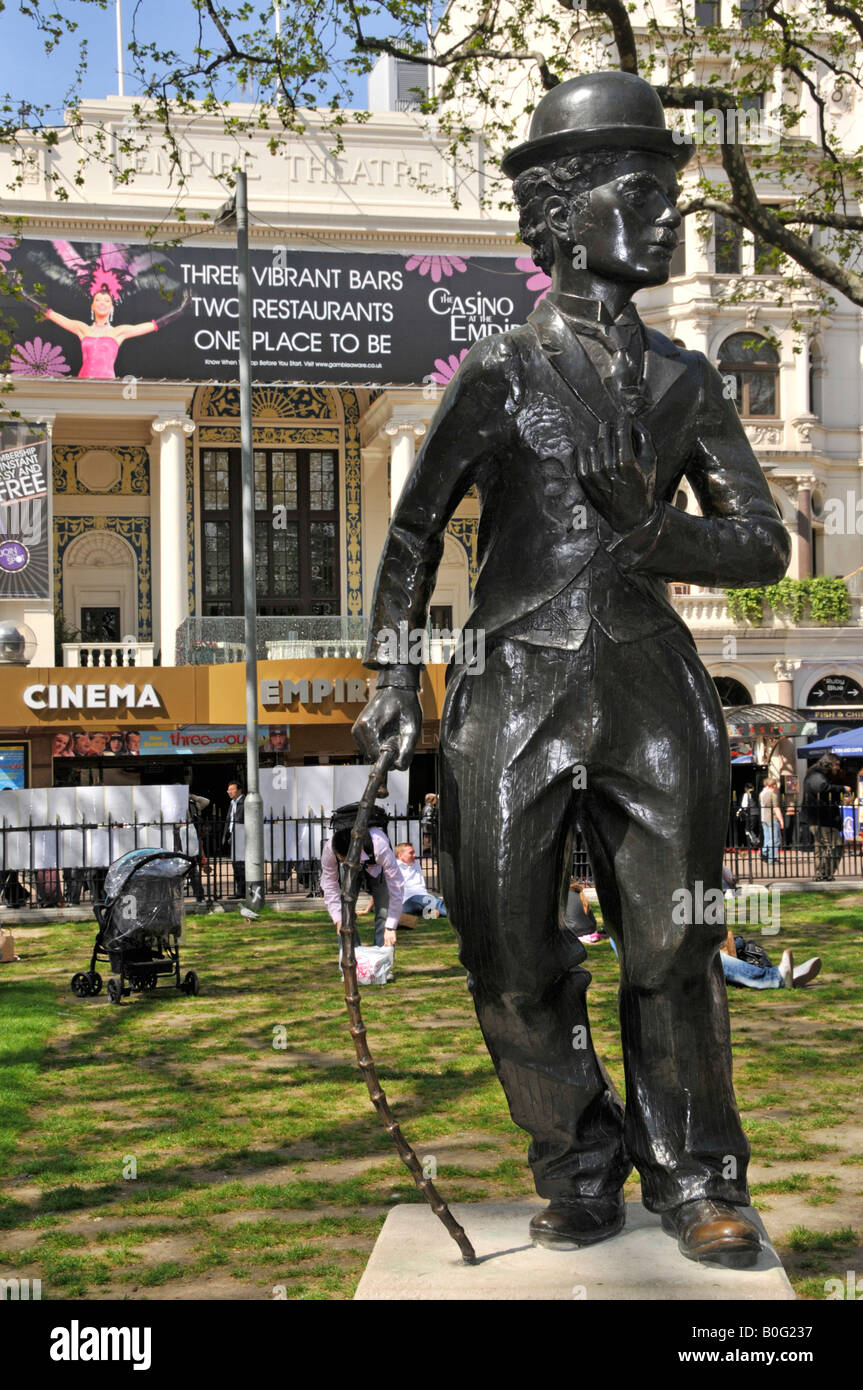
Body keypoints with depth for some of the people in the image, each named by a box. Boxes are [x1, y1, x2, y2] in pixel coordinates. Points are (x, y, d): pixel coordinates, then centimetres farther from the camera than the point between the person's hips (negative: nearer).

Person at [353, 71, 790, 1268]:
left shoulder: (685, 383, 12)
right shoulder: (502, 372, 3)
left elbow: (766, 543, 9)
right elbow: (415, 532, 8)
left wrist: (653, 530, -9)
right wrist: (392, 676, -1)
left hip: (649, 689, 2)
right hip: (518, 690, -2)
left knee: (673, 950, 0)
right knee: (515, 962, 1)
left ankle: (697, 1185, 16)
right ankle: (580, 1178, 19)